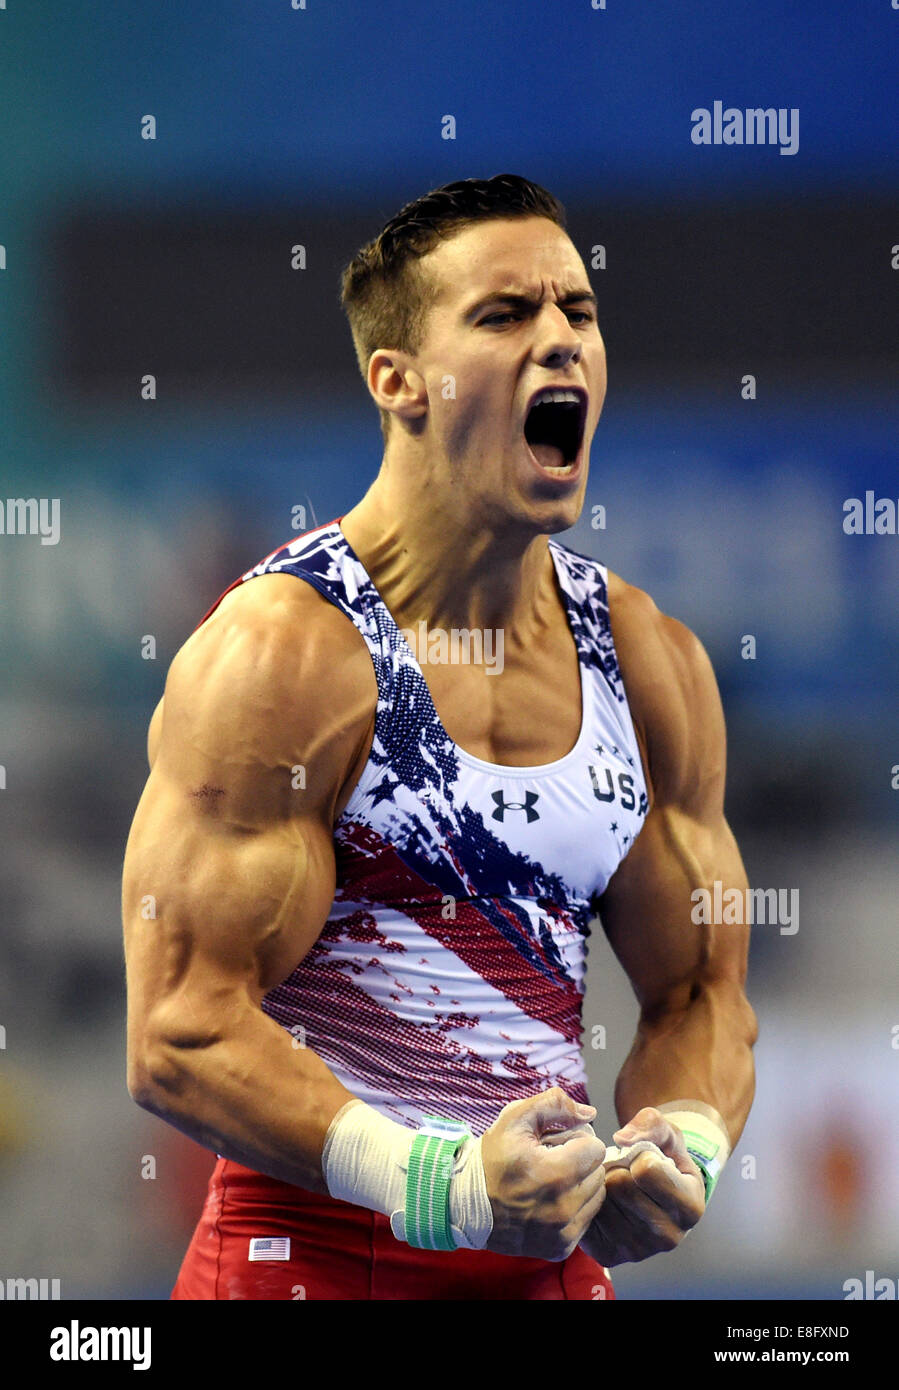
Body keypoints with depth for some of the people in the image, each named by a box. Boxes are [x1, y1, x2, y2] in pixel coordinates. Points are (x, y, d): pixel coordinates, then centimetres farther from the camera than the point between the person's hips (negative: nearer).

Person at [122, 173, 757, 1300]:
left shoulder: (647, 659, 6)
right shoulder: (281, 651, -14)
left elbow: (699, 993, 12)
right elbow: (180, 1039, -18)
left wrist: (681, 1151, -10)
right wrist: (444, 1188, -30)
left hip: (558, 1260, 6)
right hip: (309, 1259, -5)